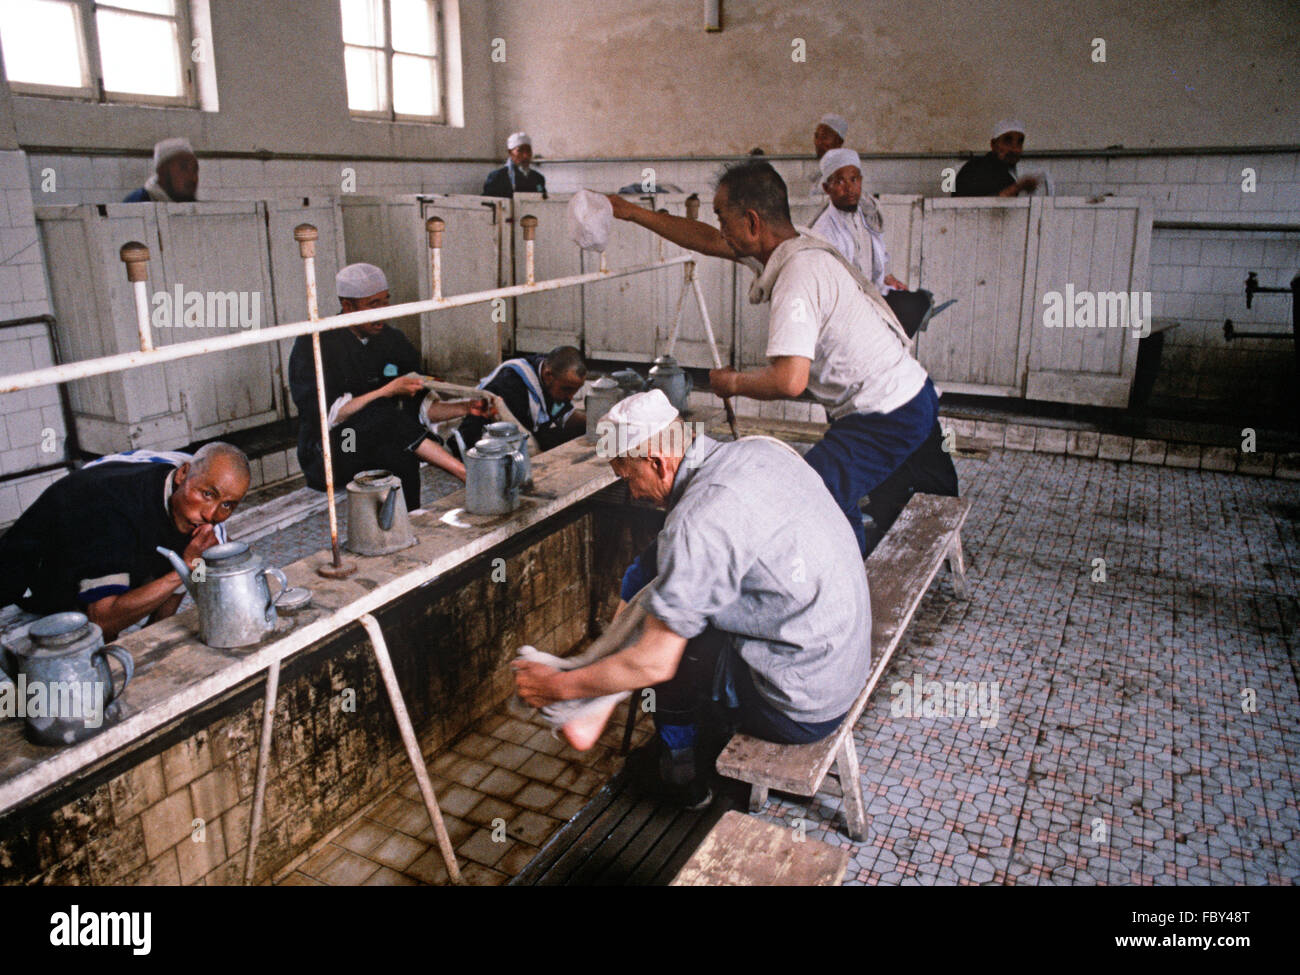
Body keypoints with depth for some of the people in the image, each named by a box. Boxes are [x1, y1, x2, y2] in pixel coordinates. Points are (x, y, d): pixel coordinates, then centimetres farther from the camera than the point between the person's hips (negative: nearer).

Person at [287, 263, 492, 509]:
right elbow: (326, 414, -19)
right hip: (328, 454, -5)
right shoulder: (315, 344, -8)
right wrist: (387, 391, -23)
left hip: (380, 449, 5)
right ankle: (467, 475, -34)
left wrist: (466, 408, -9)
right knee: (381, 415, -32)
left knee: (402, 457, -31)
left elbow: (419, 408, 7)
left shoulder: (393, 341, 8)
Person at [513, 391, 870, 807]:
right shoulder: (760, 449, 0)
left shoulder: (697, 521, -25)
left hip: (801, 709, -9)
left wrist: (560, 687, -4)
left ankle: (682, 775, 26)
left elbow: (653, 663, -19)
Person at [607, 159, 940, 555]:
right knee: (832, 502, 22)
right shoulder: (792, 245, 5)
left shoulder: (798, 275, -26)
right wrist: (631, 211, 22)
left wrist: (733, 382, -15)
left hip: (889, 419, -10)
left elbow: (789, 380, -35)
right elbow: (707, 240, 18)